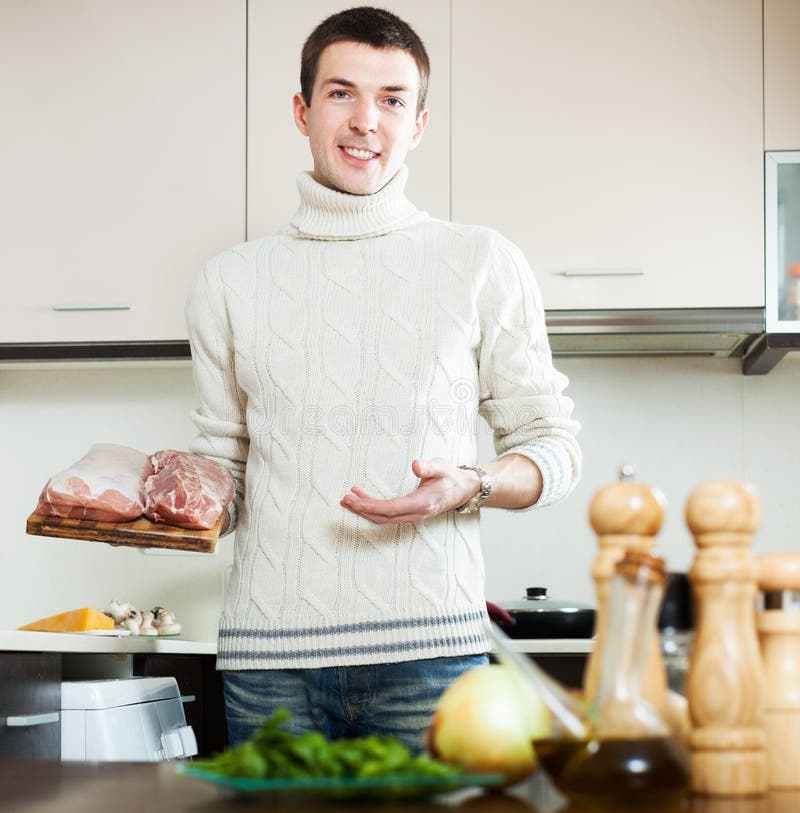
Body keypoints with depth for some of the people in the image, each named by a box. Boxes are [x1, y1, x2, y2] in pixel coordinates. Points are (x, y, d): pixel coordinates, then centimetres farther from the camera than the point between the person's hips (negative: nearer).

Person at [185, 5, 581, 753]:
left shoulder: (483, 264, 8)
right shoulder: (231, 283, 13)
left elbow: (554, 447, 10)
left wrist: (469, 486, -10)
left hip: (427, 648, -1)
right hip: (268, 654, 2)